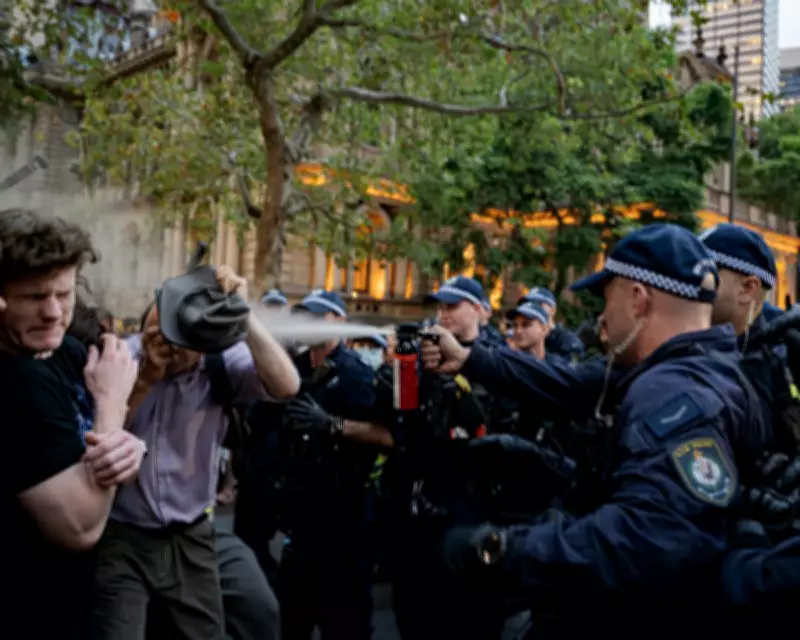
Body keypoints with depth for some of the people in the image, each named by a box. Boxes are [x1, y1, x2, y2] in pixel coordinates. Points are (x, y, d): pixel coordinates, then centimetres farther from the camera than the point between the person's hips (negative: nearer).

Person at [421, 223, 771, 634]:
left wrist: (501, 550, -36)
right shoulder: (670, 377, 7)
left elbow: (654, 539, -42)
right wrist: (470, 360, 19)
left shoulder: (679, 394, -27)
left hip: (640, 621, -9)